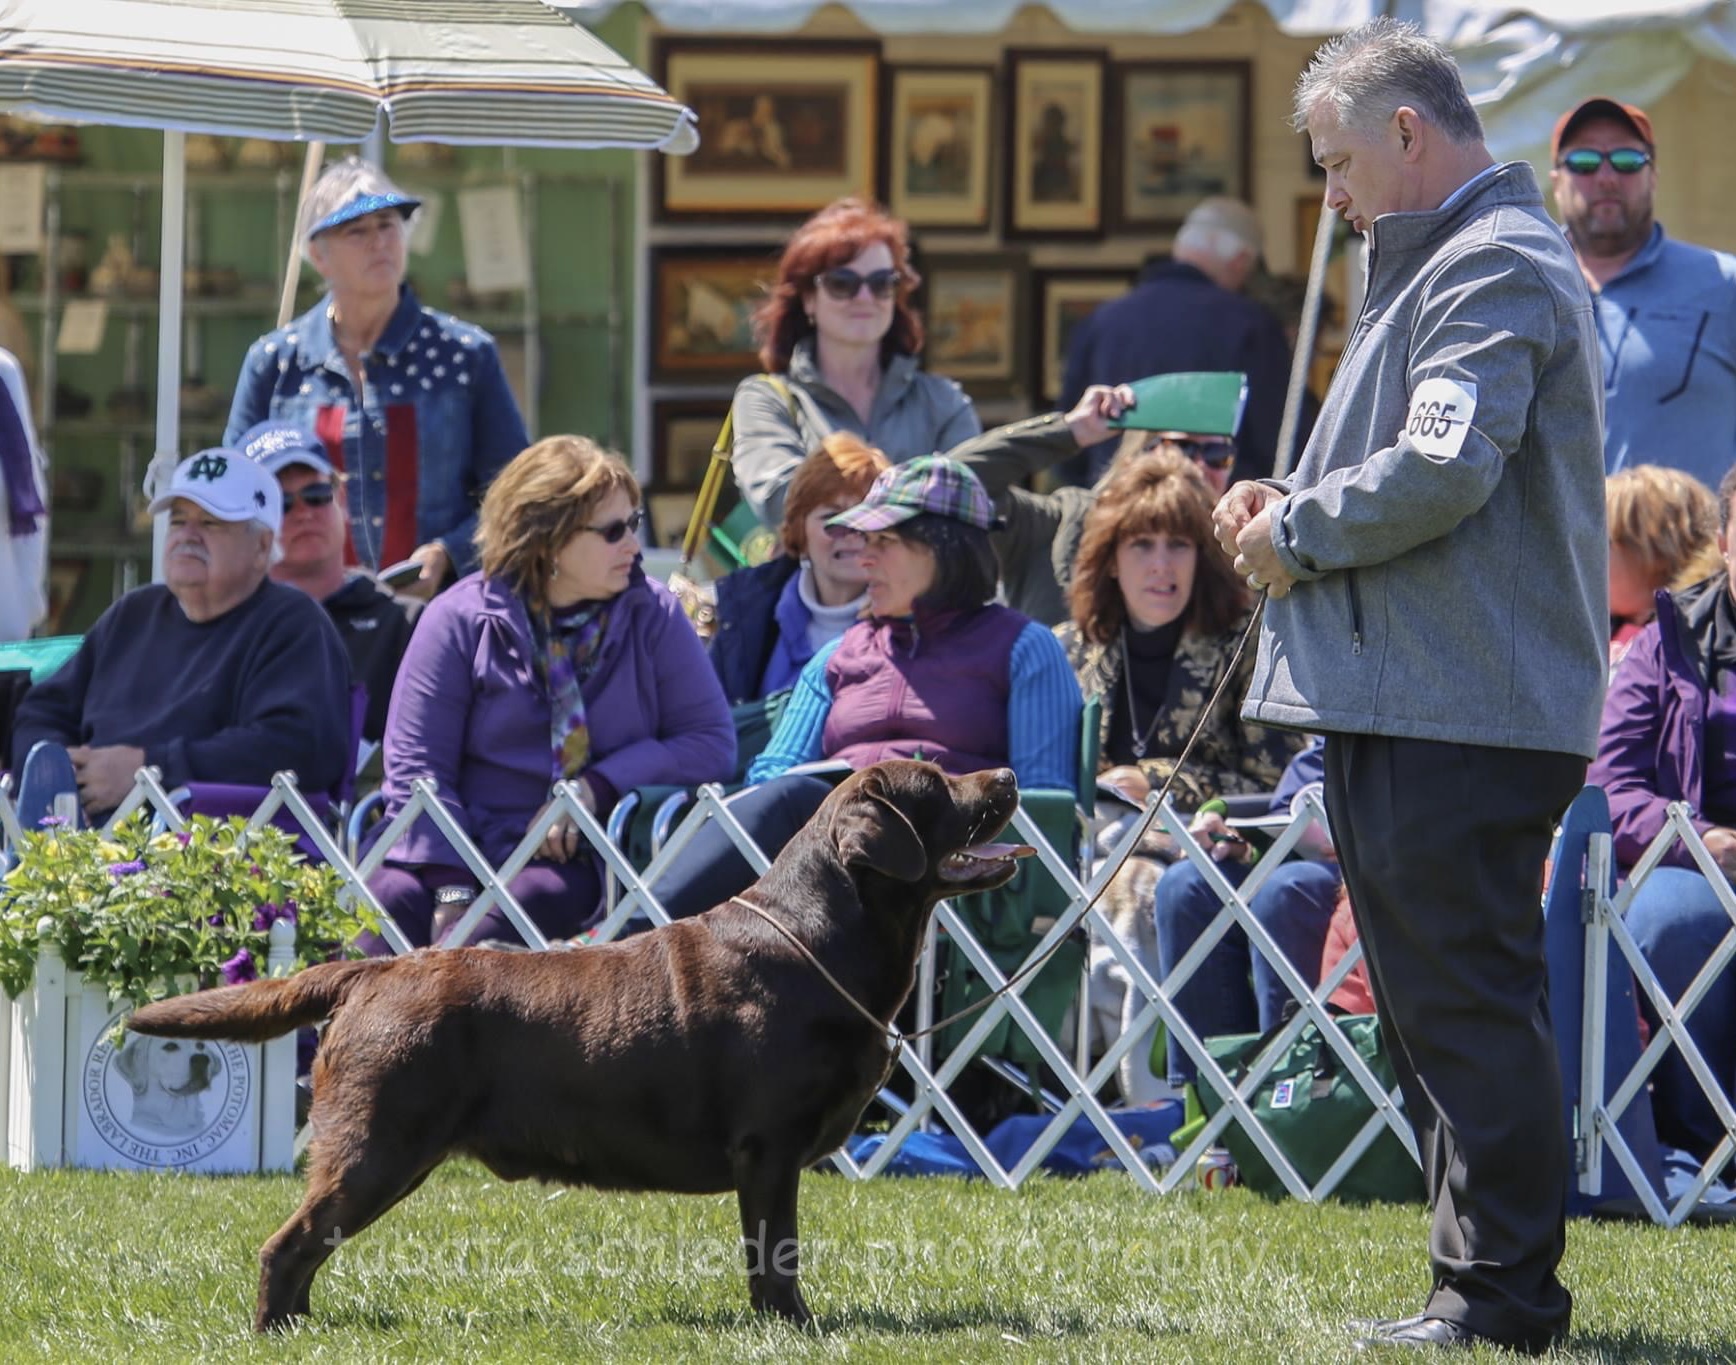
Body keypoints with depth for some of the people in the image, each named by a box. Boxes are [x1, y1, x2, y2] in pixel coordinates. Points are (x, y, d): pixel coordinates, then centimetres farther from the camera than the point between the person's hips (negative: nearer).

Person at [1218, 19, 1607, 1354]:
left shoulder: (1493, 268, -13)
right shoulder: (1452, 262, 22)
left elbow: (1443, 471, -25)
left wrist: (1299, 532, -11)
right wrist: (1293, 507, 12)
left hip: (1461, 717, -11)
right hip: (1416, 705, 11)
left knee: (1467, 1001, -8)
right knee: (1442, 1005, 14)